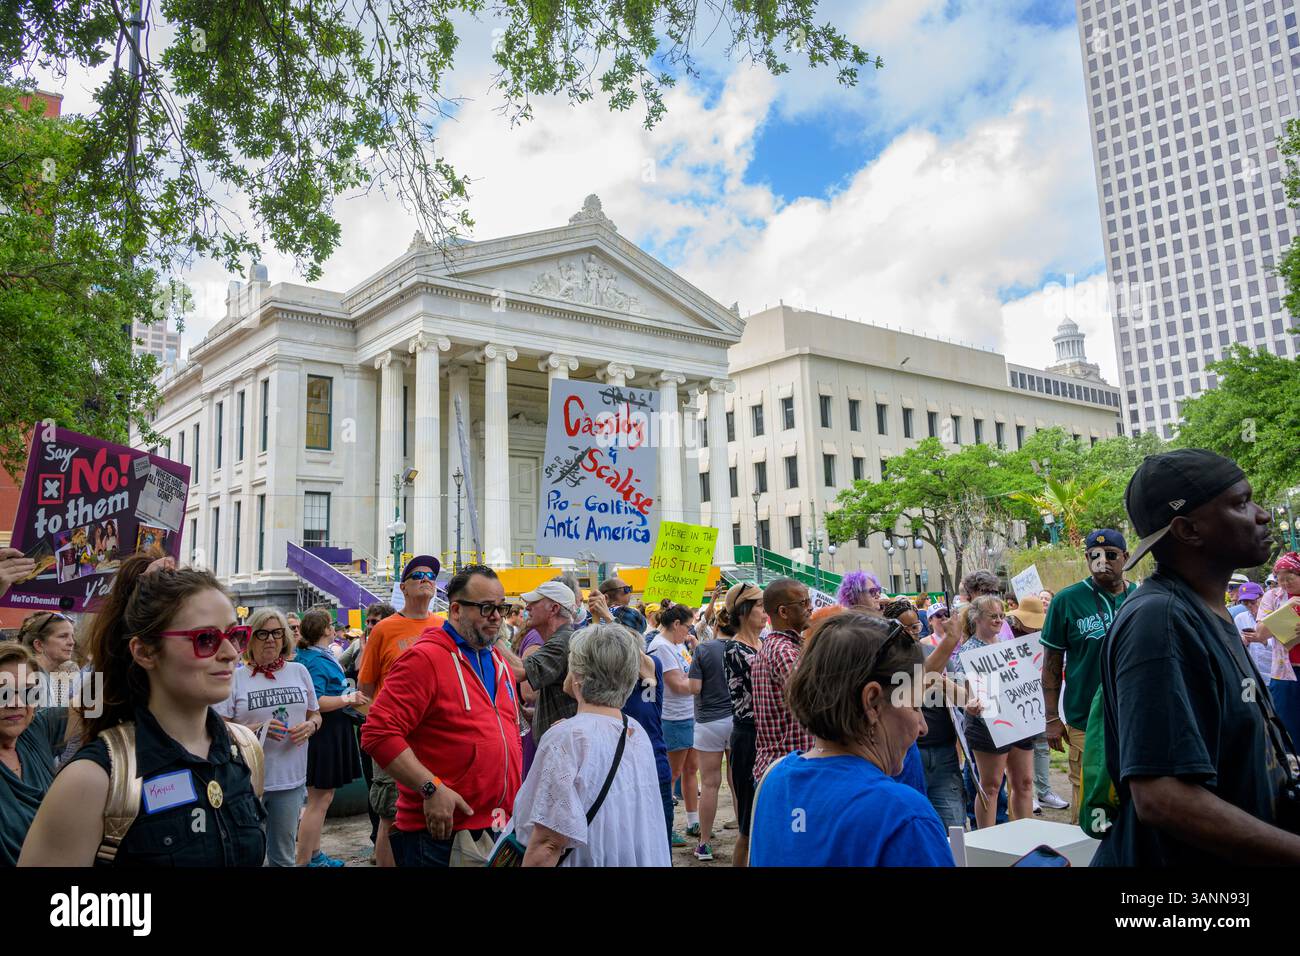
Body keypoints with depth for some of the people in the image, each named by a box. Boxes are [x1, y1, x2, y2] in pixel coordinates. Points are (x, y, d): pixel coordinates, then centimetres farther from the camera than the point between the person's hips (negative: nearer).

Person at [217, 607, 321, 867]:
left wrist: (310, 726, -6)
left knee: (283, 857, 14)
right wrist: (256, 729, -20)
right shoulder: (236, 678, -3)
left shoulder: (299, 671, 7)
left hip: (290, 778, 3)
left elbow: (315, 715, 16)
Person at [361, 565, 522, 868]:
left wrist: (513, 803, 15)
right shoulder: (426, 658, -13)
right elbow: (378, 732, -20)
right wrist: (431, 788, -22)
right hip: (441, 832, -7)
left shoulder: (498, 661, 12)